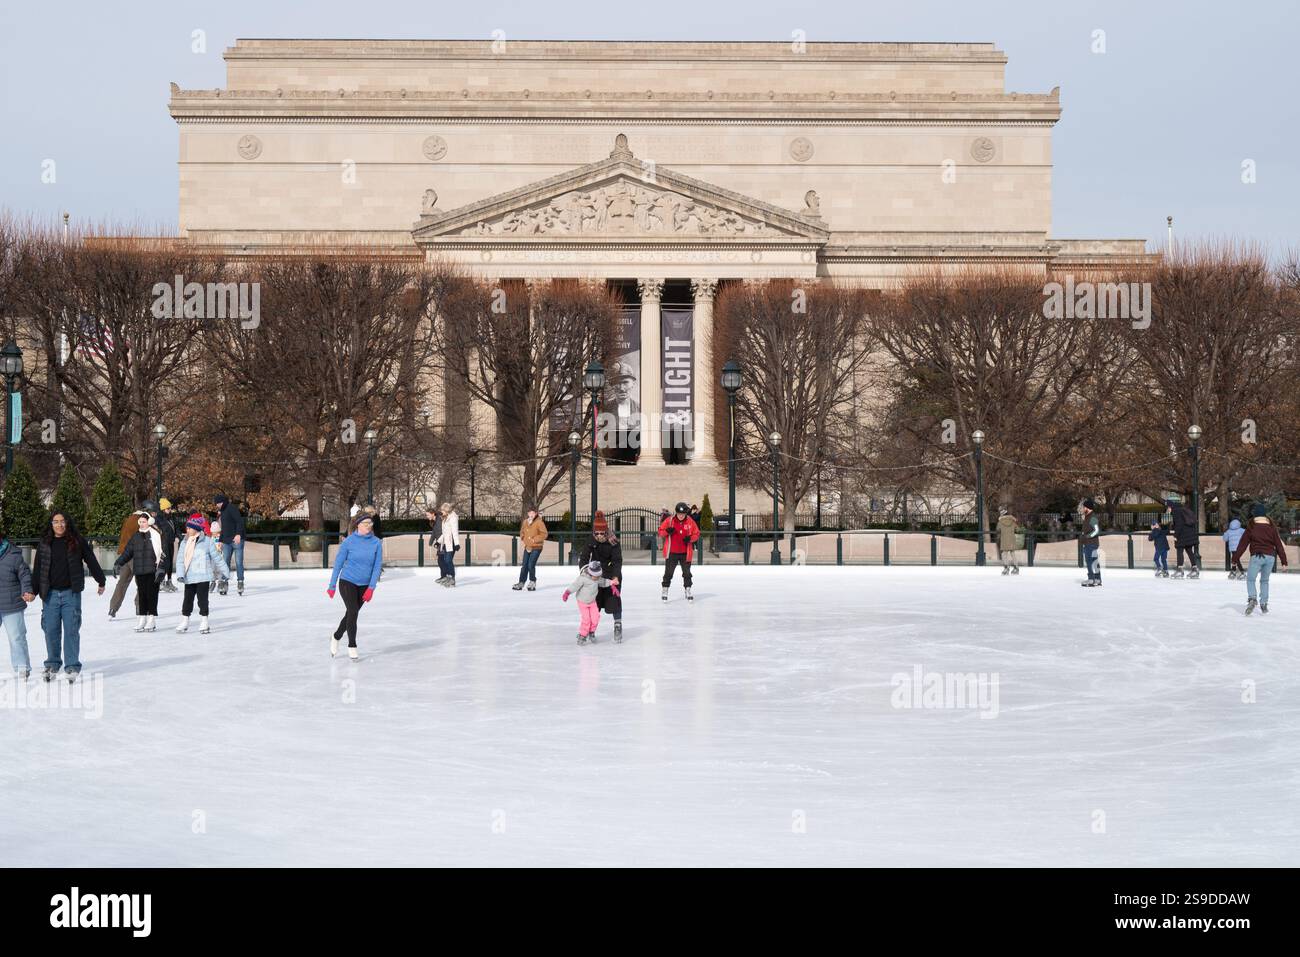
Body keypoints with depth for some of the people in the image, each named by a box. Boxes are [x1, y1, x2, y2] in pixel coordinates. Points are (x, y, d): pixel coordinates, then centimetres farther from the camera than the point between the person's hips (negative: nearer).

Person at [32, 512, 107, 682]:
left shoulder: (77, 542, 2)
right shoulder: (44, 544, 6)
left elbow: (91, 561, 7)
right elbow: (37, 569, 7)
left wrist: (101, 581, 11)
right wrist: (33, 590, 0)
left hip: (71, 593, -2)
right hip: (50, 594, 2)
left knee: (71, 630, -3)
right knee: (51, 630, 5)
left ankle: (72, 666, 4)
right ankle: (52, 665, 20)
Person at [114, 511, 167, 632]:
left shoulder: (156, 535, -3)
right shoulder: (136, 537, 13)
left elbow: (162, 553, -7)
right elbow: (127, 552, 17)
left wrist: (161, 568, -13)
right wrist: (118, 563, 6)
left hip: (153, 571, -5)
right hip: (139, 572, 5)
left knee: (152, 595, -3)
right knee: (142, 595, 7)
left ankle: (152, 621, 2)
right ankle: (142, 619, 14)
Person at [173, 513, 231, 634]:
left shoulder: (206, 541, -5)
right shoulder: (184, 543, 6)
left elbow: (216, 557, 1)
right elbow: (180, 560, 2)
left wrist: (224, 571, 4)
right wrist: (180, 574, -11)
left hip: (203, 576, -4)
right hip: (189, 577, 4)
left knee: (202, 599, -2)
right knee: (187, 599, 11)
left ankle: (204, 622, 7)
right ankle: (184, 622, 20)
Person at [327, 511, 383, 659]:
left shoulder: (376, 543, -5)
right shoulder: (349, 542, -11)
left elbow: (377, 566, -4)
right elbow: (338, 563, -5)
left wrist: (371, 588, -11)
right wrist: (332, 586, -3)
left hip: (365, 585, 3)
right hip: (347, 582, -3)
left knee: (351, 613, 13)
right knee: (353, 612, -12)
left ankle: (336, 637, 36)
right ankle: (352, 647, 3)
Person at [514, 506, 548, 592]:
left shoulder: (539, 522, -13)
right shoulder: (525, 522, 7)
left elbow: (544, 534, -14)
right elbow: (522, 532, 23)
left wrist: (534, 539, -17)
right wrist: (523, 538, 6)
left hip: (536, 547, -6)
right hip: (527, 547, 6)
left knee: (531, 565, -11)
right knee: (524, 565, 8)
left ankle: (532, 582, 6)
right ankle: (521, 583, 17)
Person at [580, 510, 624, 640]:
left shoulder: (613, 542, -21)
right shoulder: (591, 541, -13)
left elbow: (617, 560, -24)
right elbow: (585, 557, -14)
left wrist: (615, 576, -37)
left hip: (612, 575, -3)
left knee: (614, 600, -6)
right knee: (593, 601, 6)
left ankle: (618, 626, 7)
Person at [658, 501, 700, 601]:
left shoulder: (690, 522, -4)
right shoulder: (669, 521, -6)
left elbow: (697, 534, 3)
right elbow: (660, 532, 0)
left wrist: (690, 538, -17)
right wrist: (667, 531, -21)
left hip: (685, 553, 1)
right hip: (671, 552, -1)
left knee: (687, 572, 9)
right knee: (668, 572, 4)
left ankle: (688, 591, 21)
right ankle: (665, 591, 16)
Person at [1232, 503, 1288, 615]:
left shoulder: (1251, 528, -1)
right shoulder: (1272, 529, 7)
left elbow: (1242, 544, 0)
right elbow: (1279, 545, 7)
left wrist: (1235, 559, 5)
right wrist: (1284, 561, 11)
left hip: (1257, 556, -3)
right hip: (1271, 557, 3)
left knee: (1250, 579, 4)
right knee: (1264, 581, 17)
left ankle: (1251, 599, -21)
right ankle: (1264, 604, 12)